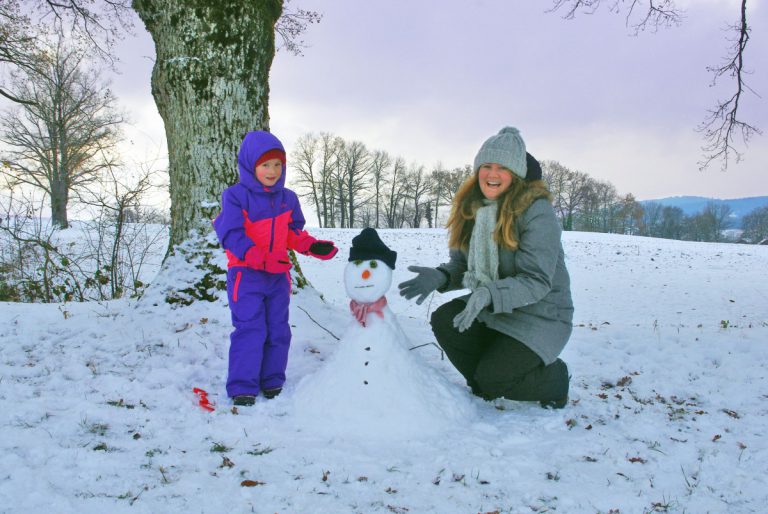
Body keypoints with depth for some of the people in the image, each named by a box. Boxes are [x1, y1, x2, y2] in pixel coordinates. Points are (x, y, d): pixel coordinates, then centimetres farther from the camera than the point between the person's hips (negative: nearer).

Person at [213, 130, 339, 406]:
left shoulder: (288, 198, 6)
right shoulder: (236, 196, -11)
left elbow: (294, 231, 14)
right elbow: (231, 235, -17)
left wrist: (312, 246, -6)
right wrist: (262, 259, -29)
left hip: (278, 275, 5)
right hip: (246, 274, -5)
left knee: (278, 330, 9)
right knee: (249, 329, -9)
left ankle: (272, 381, 23)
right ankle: (242, 387, 1)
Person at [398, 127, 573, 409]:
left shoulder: (537, 210, -19)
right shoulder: (471, 208, 1)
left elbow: (536, 281, -24)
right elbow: (461, 264, 4)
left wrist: (489, 294, -40)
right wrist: (439, 277, -20)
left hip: (539, 315, -6)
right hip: (491, 309, 6)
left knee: (493, 378, -22)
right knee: (443, 320, -18)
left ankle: (553, 378, 10)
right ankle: (485, 387, 6)